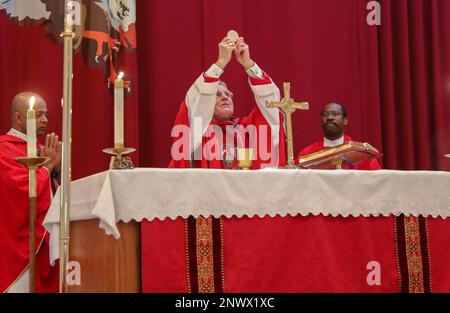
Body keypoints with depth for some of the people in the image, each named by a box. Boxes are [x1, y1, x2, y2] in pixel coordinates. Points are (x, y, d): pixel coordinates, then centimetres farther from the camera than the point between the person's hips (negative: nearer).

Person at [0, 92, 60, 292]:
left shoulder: (40, 149, 14)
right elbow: (28, 192, -23)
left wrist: (56, 168, -4)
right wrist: (47, 166, -9)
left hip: (45, 240, 8)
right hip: (21, 245, -8)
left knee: (45, 284, 8)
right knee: (24, 285, -5)